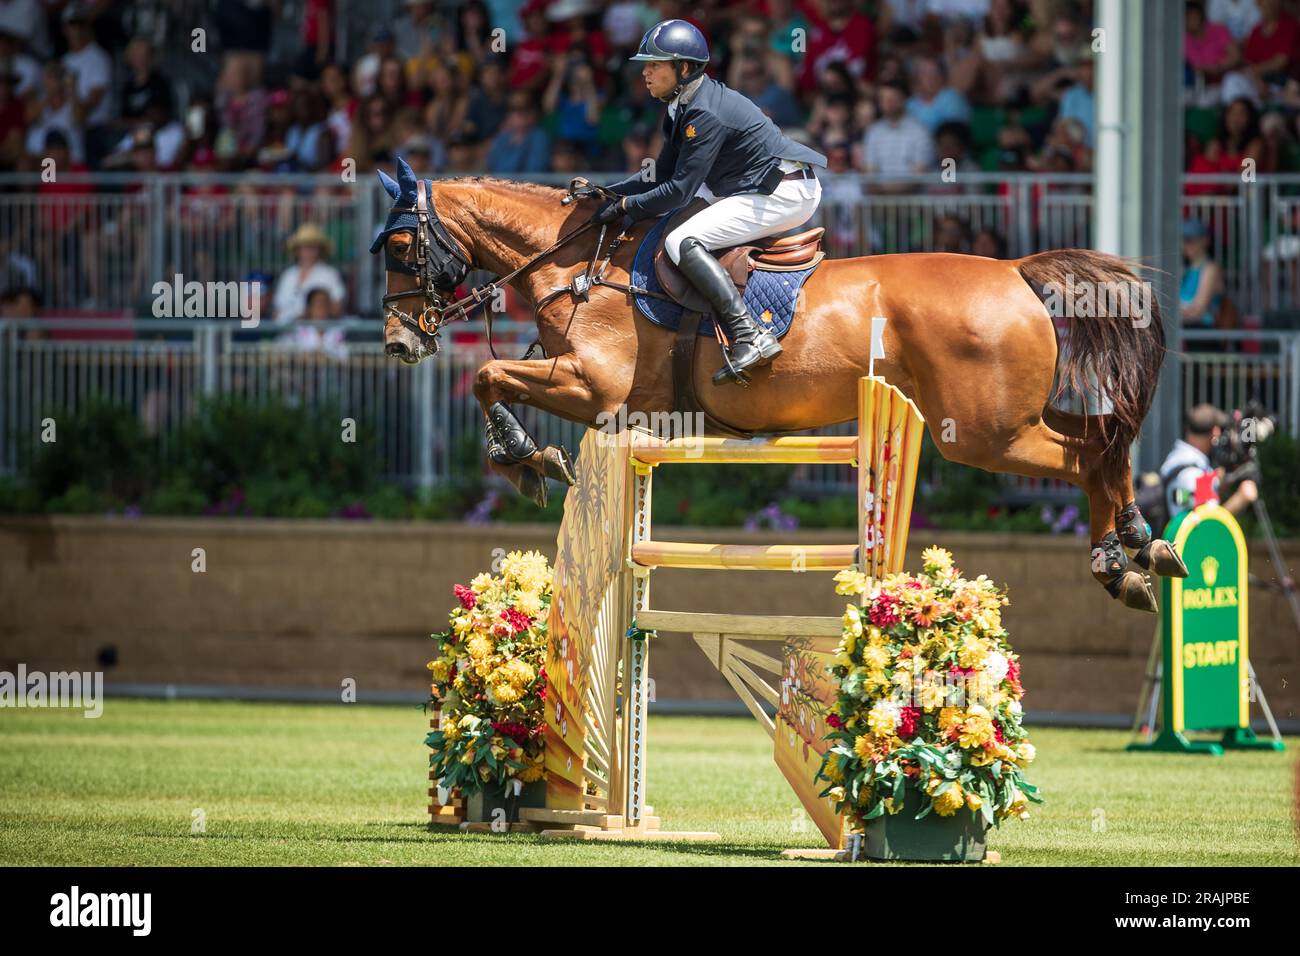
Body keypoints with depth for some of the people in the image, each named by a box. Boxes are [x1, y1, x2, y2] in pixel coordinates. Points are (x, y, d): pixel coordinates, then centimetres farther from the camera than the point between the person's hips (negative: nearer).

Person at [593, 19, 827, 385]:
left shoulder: (705, 114, -20)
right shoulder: (682, 108, 11)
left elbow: (679, 190, -21)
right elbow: (661, 176, 17)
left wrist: (624, 206, -10)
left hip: (786, 196, -11)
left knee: (681, 242, -21)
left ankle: (750, 336, -30)